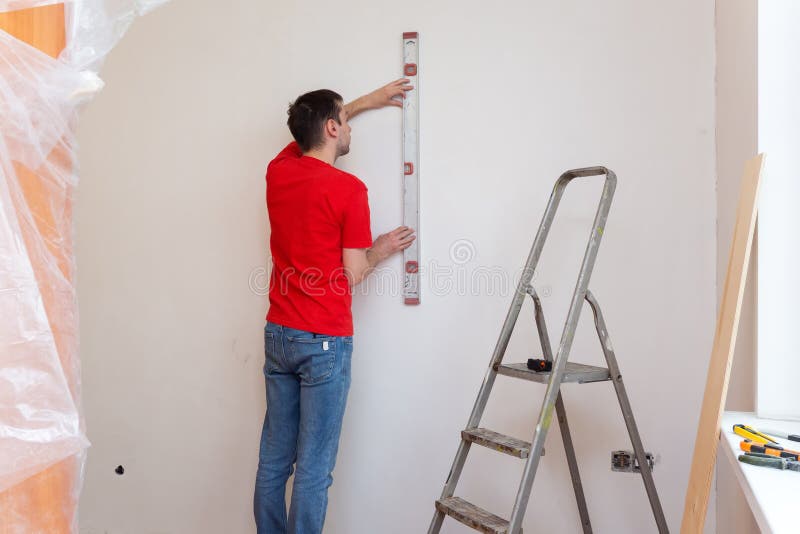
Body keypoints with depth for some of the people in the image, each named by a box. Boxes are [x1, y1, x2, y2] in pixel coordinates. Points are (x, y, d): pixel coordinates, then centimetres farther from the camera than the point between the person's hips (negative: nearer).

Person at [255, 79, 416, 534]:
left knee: (274, 457, 14)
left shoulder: (278, 171, 7)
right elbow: (353, 275, -9)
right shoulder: (349, 188, -12)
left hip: (278, 335, 7)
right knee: (314, 467, 3)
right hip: (325, 342, -7)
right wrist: (380, 250, 12)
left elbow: (313, 127, 28)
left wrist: (368, 101, 36)